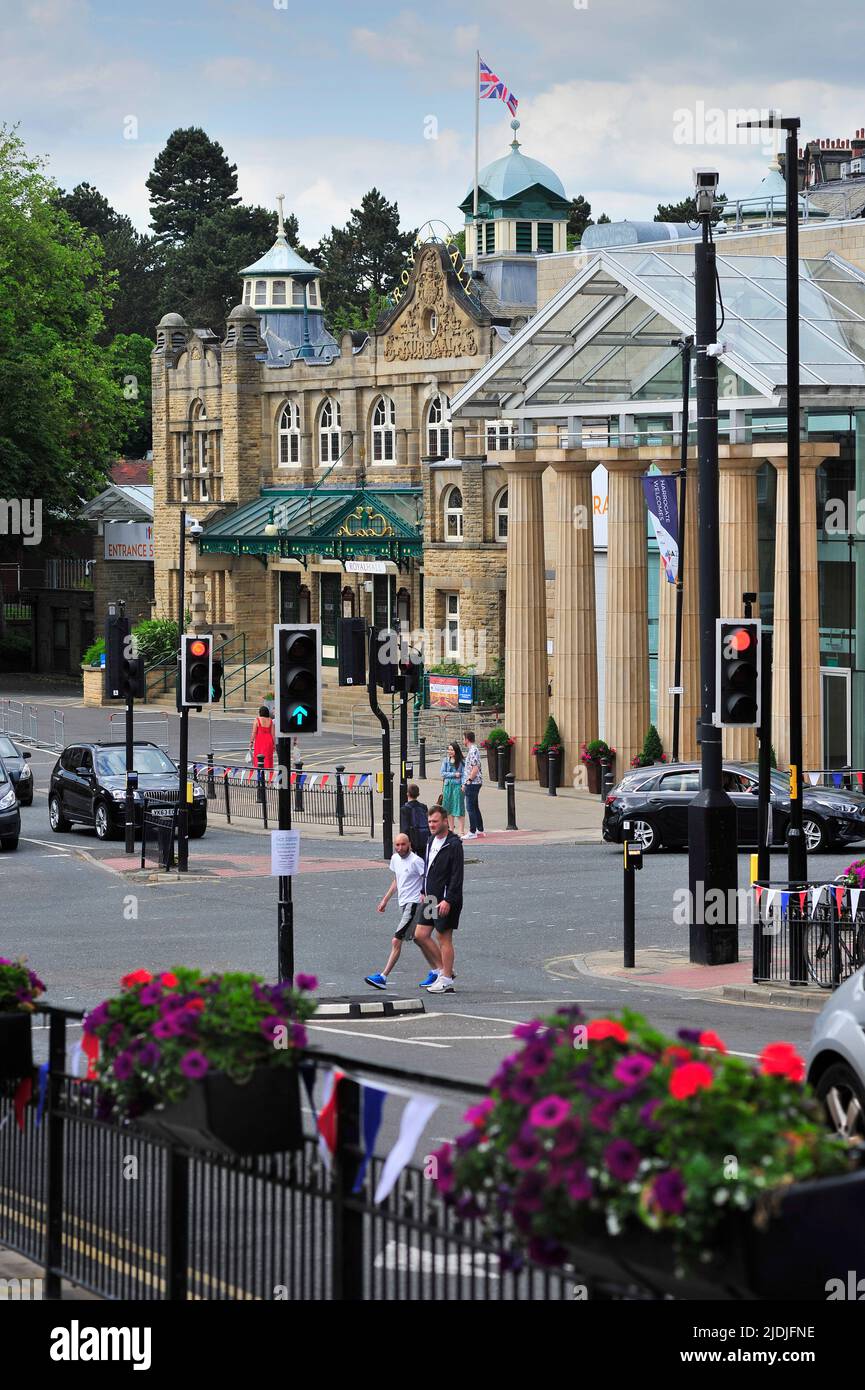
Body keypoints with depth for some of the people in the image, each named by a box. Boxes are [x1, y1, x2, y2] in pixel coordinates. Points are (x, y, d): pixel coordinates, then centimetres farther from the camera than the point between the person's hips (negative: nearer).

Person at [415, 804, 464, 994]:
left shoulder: (454, 845, -14)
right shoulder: (431, 841, 12)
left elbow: (457, 876, -18)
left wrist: (448, 900, -22)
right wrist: (424, 892, 19)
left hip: (446, 900, -9)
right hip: (430, 898, 9)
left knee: (444, 937, -3)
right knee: (420, 935, 8)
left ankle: (446, 981, 4)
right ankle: (443, 970, 20)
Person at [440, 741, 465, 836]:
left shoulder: (461, 761, -1)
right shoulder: (446, 760, 8)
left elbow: (464, 774, -3)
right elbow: (443, 773, 5)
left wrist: (463, 785, -15)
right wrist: (454, 774, -7)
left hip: (458, 785, -4)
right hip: (448, 785, 4)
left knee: (459, 807, -5)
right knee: (448, 808, 6)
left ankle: (461, 830, -1)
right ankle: (451, 830, 14)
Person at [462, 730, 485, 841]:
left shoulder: (473, 751, -17)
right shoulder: (473, 749, 15)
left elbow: (475, 769, -23)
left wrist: (468, 781, -16)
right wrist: (465, 784, 20)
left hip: (473, 783, -10)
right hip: (475, 783, 10)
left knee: (470, 808, -6)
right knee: (474, 807, 17)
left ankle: (472, 832, -5)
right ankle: (480, 829, 25)